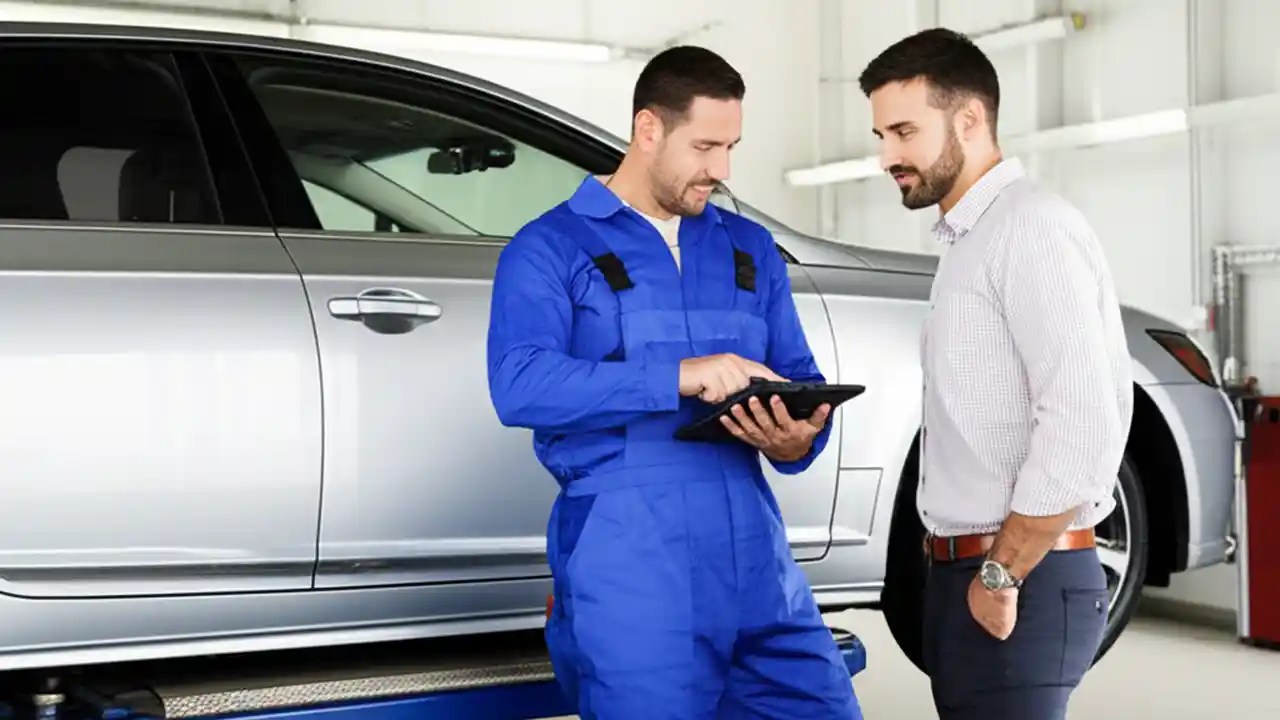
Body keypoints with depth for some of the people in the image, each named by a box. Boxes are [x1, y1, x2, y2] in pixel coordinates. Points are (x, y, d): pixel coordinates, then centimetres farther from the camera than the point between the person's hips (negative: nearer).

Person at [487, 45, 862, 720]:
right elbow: (519, 384, -16)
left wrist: (798, 437, -10)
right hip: (626, 562, -5)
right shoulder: (550, 248, 0)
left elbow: (799, 379, 15)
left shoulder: (751, 249, 17)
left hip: (754, 552, 5)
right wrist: (679, 377, -25)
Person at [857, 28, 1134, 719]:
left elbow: (1082, 426, -22)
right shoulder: (967, 239, 15)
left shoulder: (1032, 226, -13)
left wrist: (1002, 576, -16)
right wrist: (971, 571, 13)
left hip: (1021, 586, -9)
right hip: (963, 574, 9)